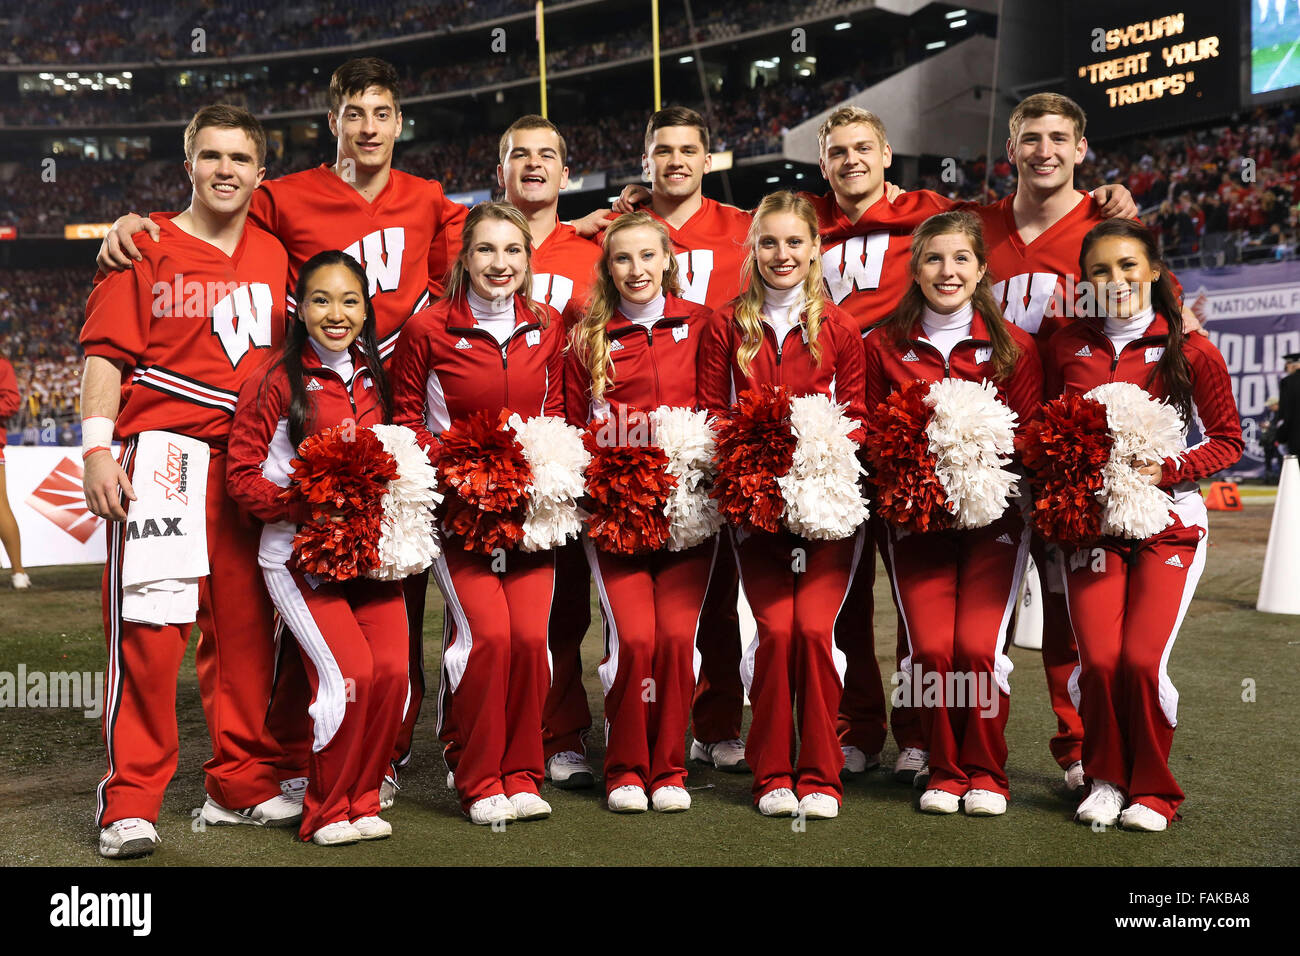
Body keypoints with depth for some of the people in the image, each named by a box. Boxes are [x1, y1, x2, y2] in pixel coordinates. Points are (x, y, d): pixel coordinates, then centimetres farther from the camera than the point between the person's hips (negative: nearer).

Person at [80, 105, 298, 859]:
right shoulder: (146, 247, 4)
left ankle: (242, 784, 18)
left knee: (245, 623, 7)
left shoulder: (277, 253, 15)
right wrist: (97, 447, -10)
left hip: (251, 460, 4)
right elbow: (106, 353, -1)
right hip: (160, 451, -4)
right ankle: (131, 803, 1)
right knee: (149, 620, -9)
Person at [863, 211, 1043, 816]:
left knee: (977, 646, -14)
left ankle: (985, 774, 10)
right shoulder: (883, 346, 7)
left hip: (995, 514, 0)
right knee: (930, 647, -13)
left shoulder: (1014, 347, 5)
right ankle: (944, 772, 10)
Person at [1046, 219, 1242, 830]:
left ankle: (1153, 791, 12)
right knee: (1098, 660, -10)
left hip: (1167, 520, -2)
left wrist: (1167, 469, -11)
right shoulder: (1066, 348, 7)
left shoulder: (1191, 352, 0)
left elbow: (1228, 441, 4)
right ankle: (1104, 780, 17)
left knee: (1141, 658, -13)